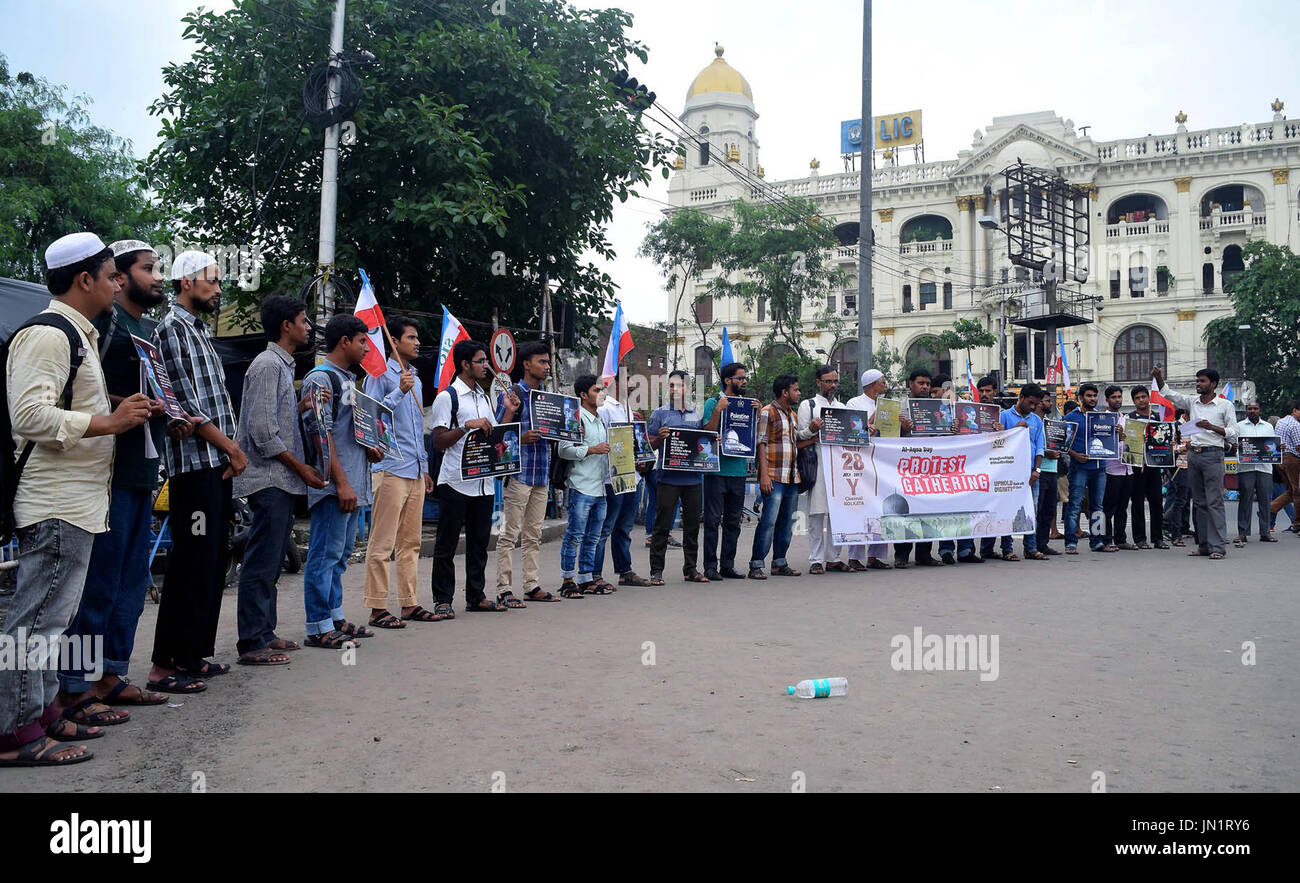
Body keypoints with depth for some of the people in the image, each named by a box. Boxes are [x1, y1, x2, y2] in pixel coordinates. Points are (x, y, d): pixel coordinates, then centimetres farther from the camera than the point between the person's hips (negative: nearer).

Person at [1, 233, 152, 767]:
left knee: (52, 615, 16)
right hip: (55, 506, -11)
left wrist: (128, 408, 16)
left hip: (76, 502, 11)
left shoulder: (77, 335, 20)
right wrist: (110, 422, -20)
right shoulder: (46, 334, -13)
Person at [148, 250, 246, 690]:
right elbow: (186, 404, -14)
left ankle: (194, 654, 21)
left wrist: (232, 448, 7)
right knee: (191, 565, -8)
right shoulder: (171, 328, -7)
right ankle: (165, 665, -2)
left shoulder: (202, 331, 21)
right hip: (194, 464, -9)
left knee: (214, 561, 12)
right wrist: (231, 447, -9)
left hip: (219, 464, 9)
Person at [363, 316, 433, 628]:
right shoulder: (380, 374, -3)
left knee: (411, 542, 10)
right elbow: (370, 415, -15)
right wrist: (399, 392, -22)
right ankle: (378, 608, -1)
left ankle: (409, 604, 15)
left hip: (414, 471, 8)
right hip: (390, 469, -8)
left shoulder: (415, 378, 21)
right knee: (382, 542, -5)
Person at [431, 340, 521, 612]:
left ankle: (475, 596, 20)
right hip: (456, 483, -7)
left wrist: (509, 413, 8)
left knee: (479, 543, 11)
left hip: (484, 481, 7)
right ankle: (443, 600, 8)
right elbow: (439, 441, -10)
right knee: (447, 544, 1)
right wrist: (467, 426, -20)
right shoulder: (447, 397, -5)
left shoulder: (484, 397, 18)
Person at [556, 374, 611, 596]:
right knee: (575, 535, -5)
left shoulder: (600, 420, 20)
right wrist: (592, 449, -18)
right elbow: (564, 450, -16)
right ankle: (567, 580, 2)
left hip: (600, 487, 9)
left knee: (593, 537, 11)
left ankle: (586, 579, 17)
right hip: (581, 486, -8)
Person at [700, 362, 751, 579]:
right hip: (717, 469, -5)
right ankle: (710, 566, 2)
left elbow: (754, 437, 12)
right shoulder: (713, 403, -1)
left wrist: (756, 415, -1)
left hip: (739, 470, 5)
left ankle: (727, 565, 16)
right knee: (713, 519, -3)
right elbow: (708, 433, -10)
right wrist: (718, 411, -19)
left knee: (733, 521, 9)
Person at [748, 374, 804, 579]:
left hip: (792, 478, 8)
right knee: (768, 521, -12)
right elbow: (761, 445, -10)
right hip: (774, 477, -8)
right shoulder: (768, 413, -4)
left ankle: (779, 563, 17)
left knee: (787, 522, 9)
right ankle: (756, 565, -8)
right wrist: (764, 475, -17)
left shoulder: (793, 415, 20)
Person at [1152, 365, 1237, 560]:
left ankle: (1218, 546, -9)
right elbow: (1169, 394, 11)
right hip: (1194, 454, 5)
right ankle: (1204, 545, 13)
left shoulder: (1225, 405, 1)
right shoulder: (1192, 402, 14)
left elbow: (1233, 433, -2)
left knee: (1214, 501, -9)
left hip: (1213, 454, -5)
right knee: (1199, 502, 8)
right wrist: (1158, 377, -4)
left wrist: (1211, 427, -16)